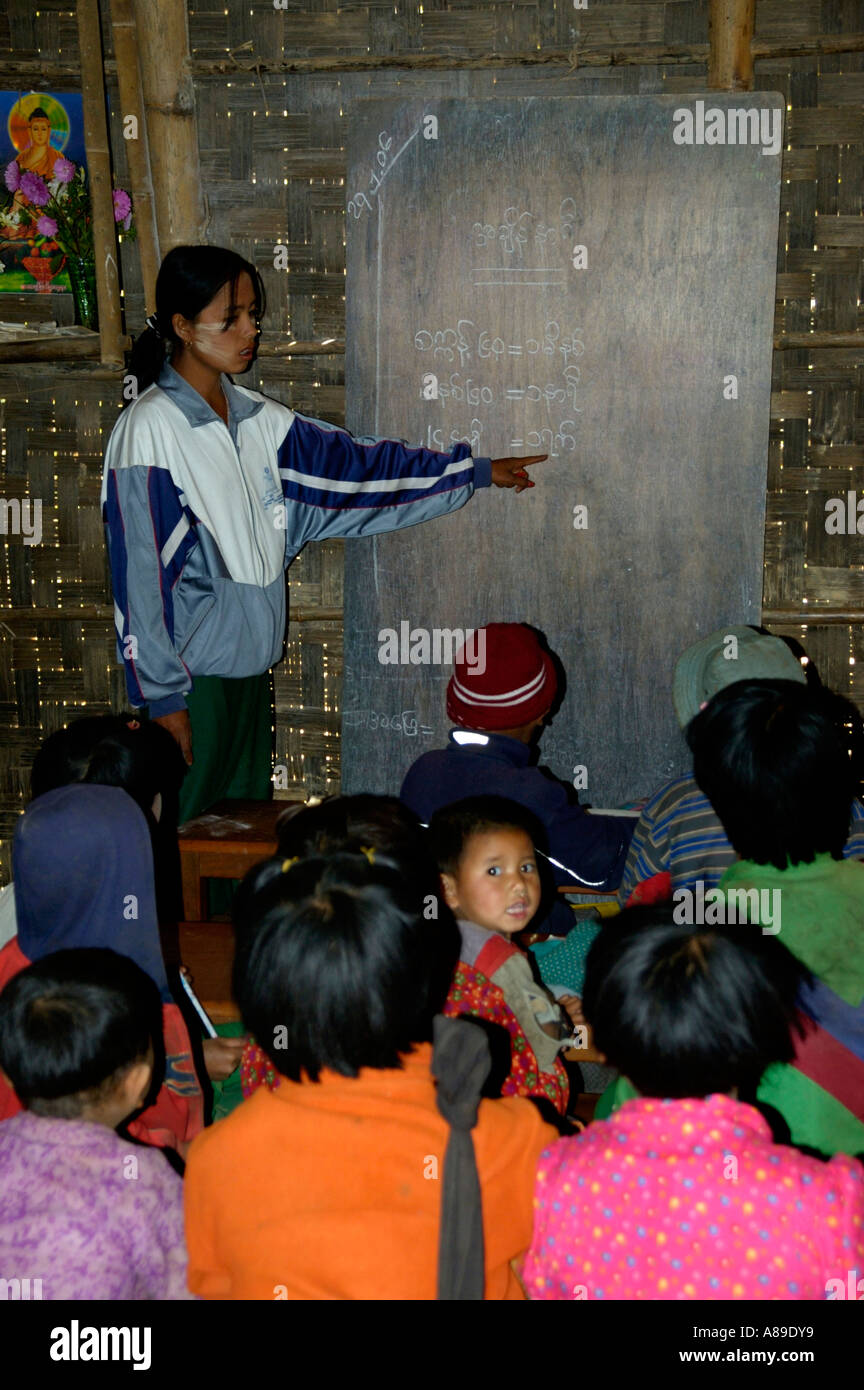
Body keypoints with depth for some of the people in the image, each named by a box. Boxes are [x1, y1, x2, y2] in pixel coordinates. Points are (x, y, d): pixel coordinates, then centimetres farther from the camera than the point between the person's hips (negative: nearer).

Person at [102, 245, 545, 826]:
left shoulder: (255, 418, 9)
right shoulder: (150, 430, -14)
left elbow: (351, 466, 15)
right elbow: (142, 575, -15)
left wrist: (475, 471, 16)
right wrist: (162, 696, -15)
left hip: (248, 665, 8)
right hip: (190, 675, -8)